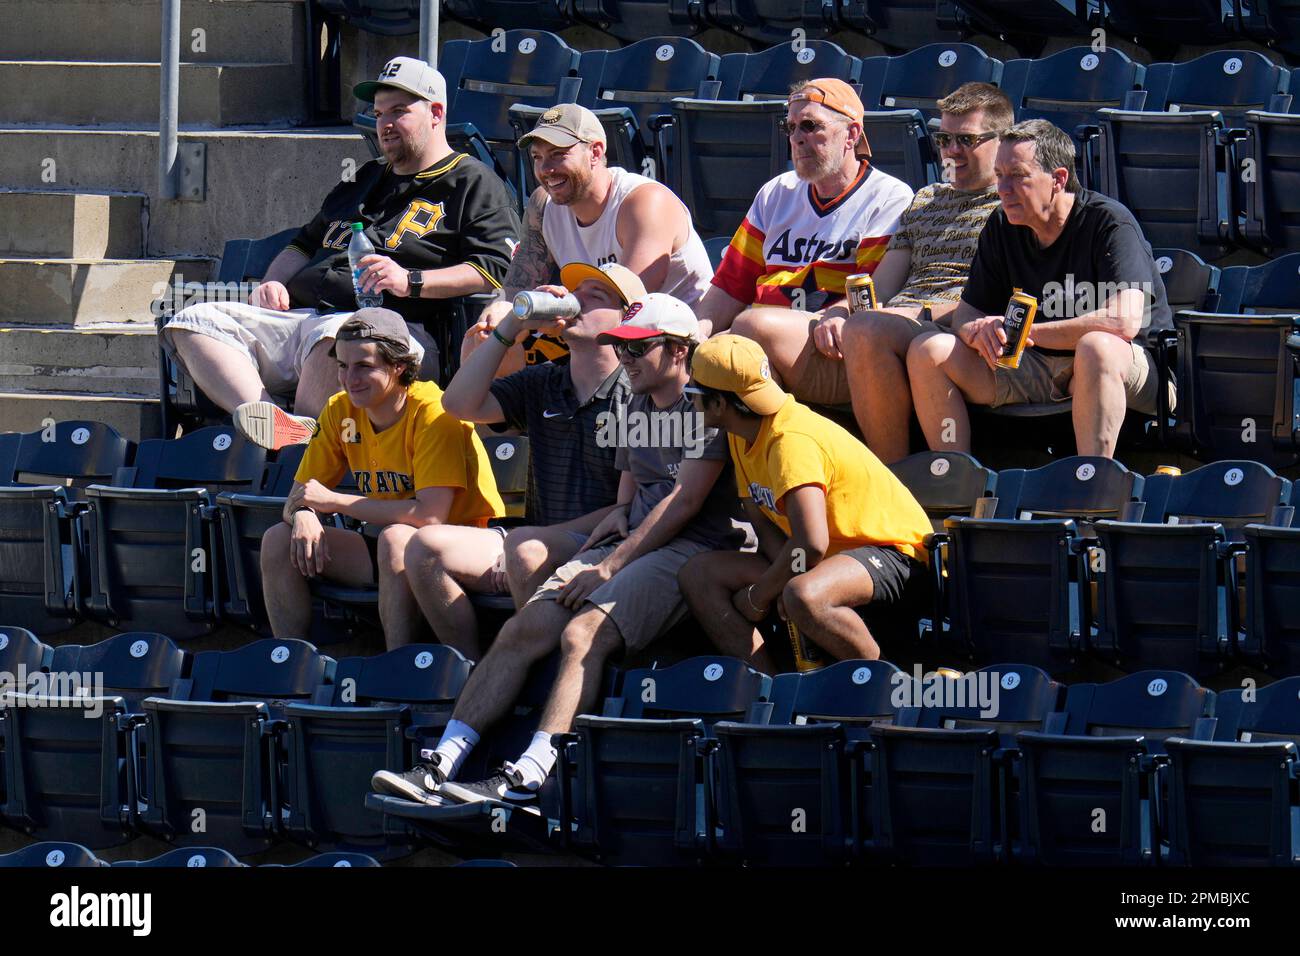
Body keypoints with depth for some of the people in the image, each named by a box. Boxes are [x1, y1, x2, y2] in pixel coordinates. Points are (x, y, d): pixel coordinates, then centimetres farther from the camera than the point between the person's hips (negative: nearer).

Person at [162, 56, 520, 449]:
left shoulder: (474, 184, 10)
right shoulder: (365, 181, 35)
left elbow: (496, 270, -5)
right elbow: (305, 244, 44)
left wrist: (412, 281, -17)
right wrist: (274, 283, 21)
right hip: (301, 312, 8)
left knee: (335, 335, -44)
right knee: (194, 322, -15)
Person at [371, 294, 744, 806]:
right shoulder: (637, 408, 24)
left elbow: (685, 501, -12)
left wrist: (611, 566, -14)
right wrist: (621, 511, 8)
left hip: (693, 549, -8)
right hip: (631, 543, 8)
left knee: (582, 634, -31)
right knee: (523, 629, -14)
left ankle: (524, 781, -42)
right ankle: (439, 766, -22)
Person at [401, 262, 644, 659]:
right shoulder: (540, 384, 17)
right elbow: (460, 404, 4)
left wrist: (552, 536, -17)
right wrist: (511, 326, 2)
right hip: (539, 544, 7)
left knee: (525, 545, -37)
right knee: (425, 546, -12)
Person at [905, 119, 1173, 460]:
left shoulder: (1110, 223, -14)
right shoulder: (1001, 228, 6)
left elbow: (1124, 321, -27)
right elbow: (966, 313, 11)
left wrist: (1024, 331, -18)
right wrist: (978, 331, -17)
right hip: (1038, 368, 6)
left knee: (1097, 347, -41)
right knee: (928, 352, -10)